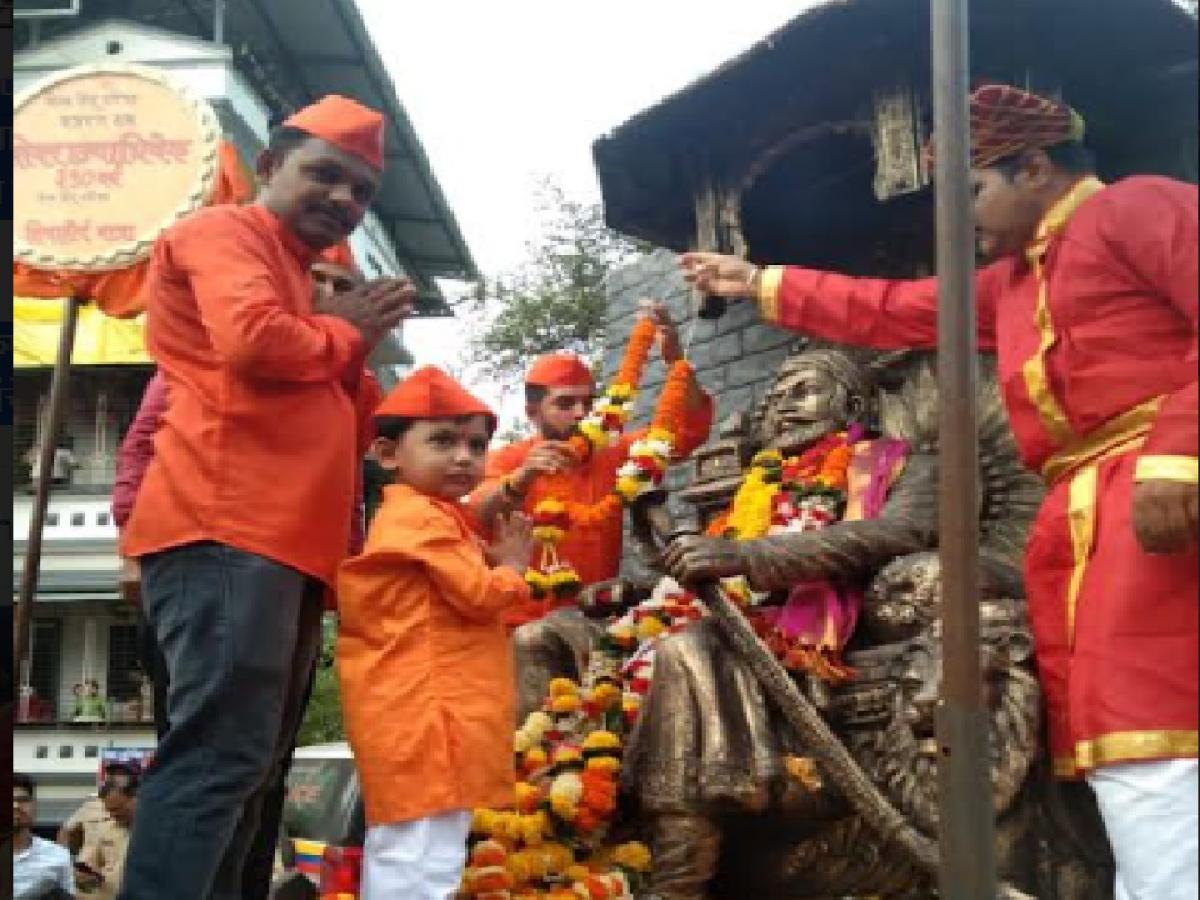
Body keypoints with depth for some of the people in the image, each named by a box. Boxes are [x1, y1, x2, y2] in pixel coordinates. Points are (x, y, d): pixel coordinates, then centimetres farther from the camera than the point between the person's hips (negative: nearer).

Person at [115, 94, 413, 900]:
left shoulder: (300, 280, 30)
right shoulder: (224, 234, 2)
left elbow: (335, 427, 29)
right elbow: (254, 342, -19)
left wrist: (356, 344, 11)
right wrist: (345, 334, 0)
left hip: (284, 545, 10)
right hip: (224, 532, -10)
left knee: (245, 766, 10)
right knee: (221, 755, -19)